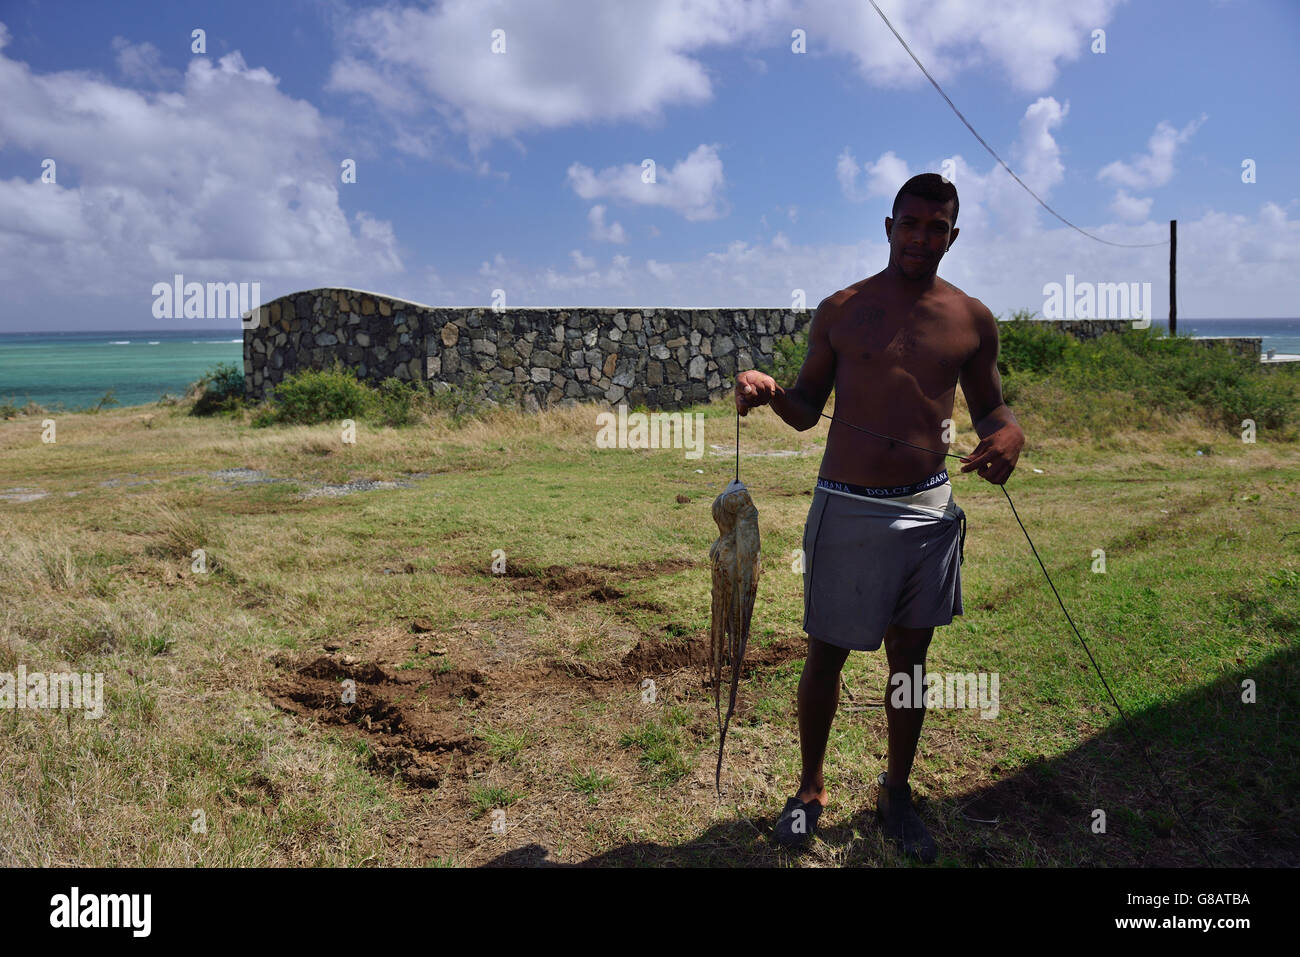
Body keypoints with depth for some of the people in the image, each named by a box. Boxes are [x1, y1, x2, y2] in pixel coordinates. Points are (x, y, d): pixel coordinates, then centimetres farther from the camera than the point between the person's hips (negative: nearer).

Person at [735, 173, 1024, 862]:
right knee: (827, 651, 7)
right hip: (847, 508, -2)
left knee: (910, 653, 13)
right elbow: (807, 410, 7)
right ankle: (811, 790, 28)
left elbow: (988, 405, 14)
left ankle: (897, 791, 33)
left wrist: (1008, 434, -9)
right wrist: (770, 392, -15)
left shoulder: (972, 319, 5)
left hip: (928, 510, 2)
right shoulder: (840, 310, 1)